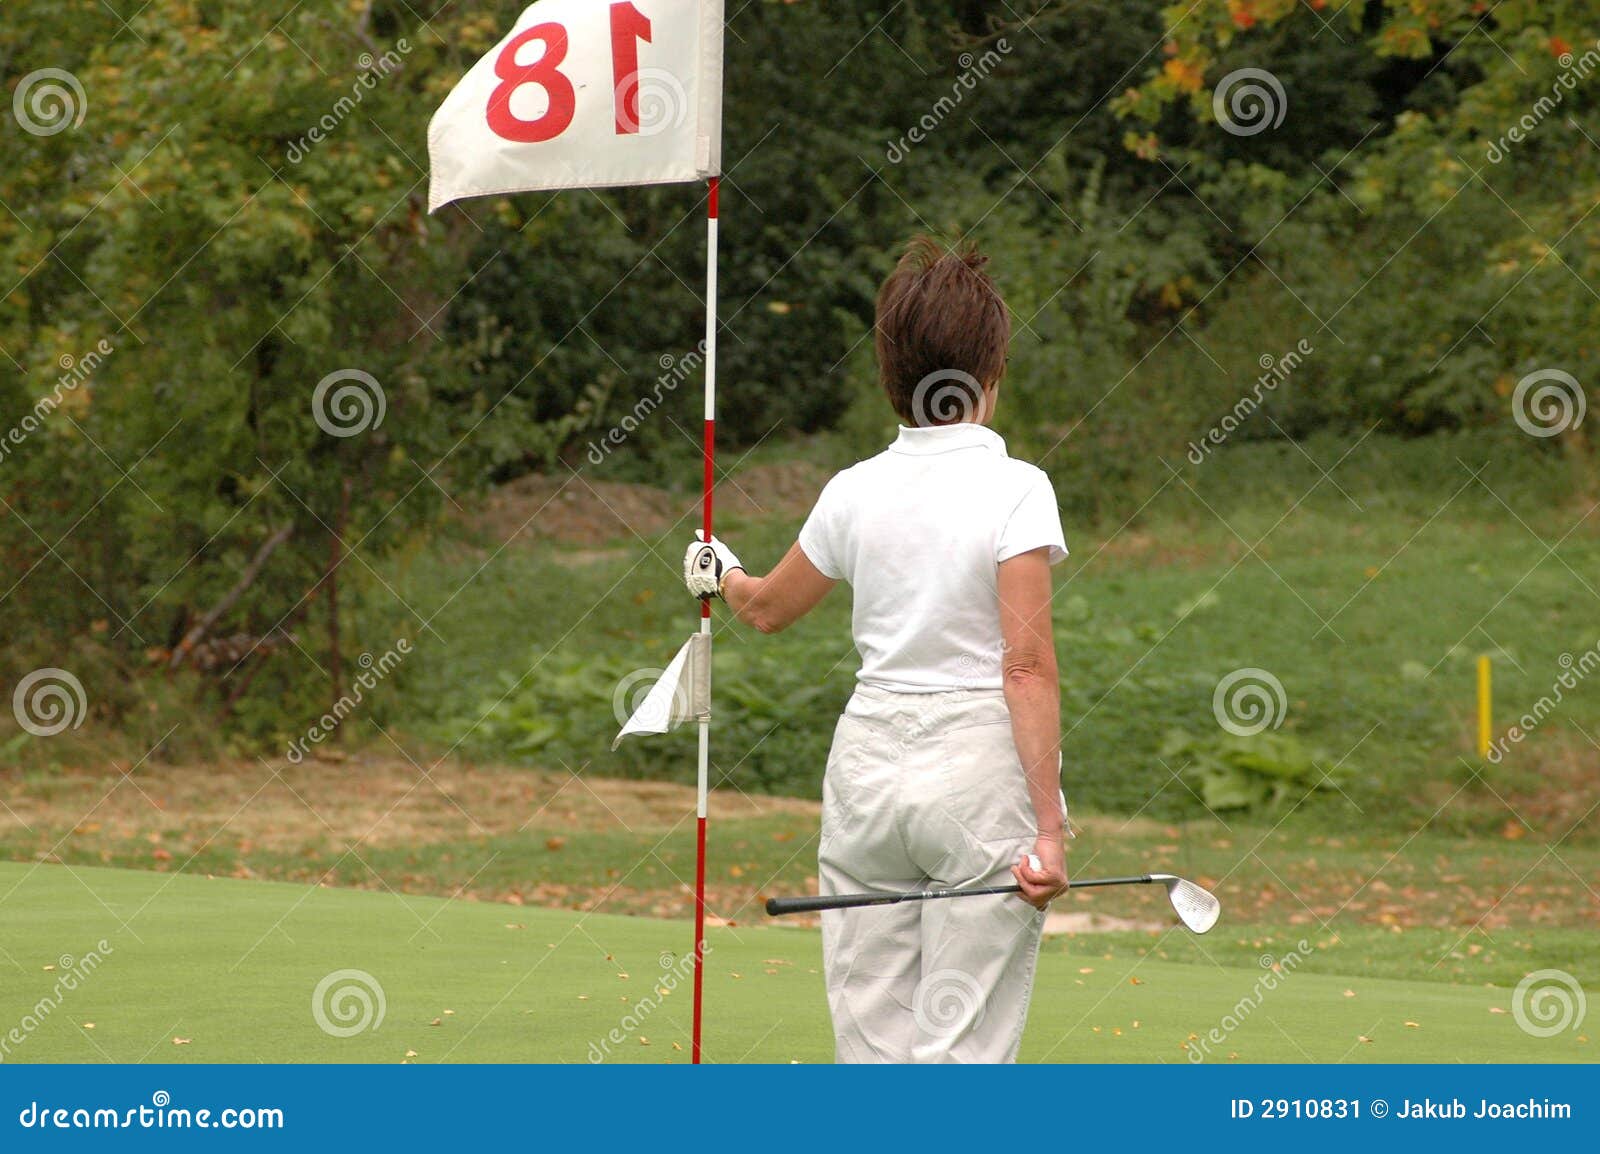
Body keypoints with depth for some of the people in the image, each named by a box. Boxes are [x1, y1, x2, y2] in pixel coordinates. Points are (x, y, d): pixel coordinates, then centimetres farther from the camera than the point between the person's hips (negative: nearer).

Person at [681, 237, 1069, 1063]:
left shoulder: (855, 492, 4)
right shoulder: (1014, 489, -8)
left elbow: (770, 607, 22)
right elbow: (1027, 665, -14)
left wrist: (719, 574, 45)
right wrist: (1049, 825, -14)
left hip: (870, 755, 4)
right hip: (980, 764, -4)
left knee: (870, 1035, 7)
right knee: (964, 1047, -3)